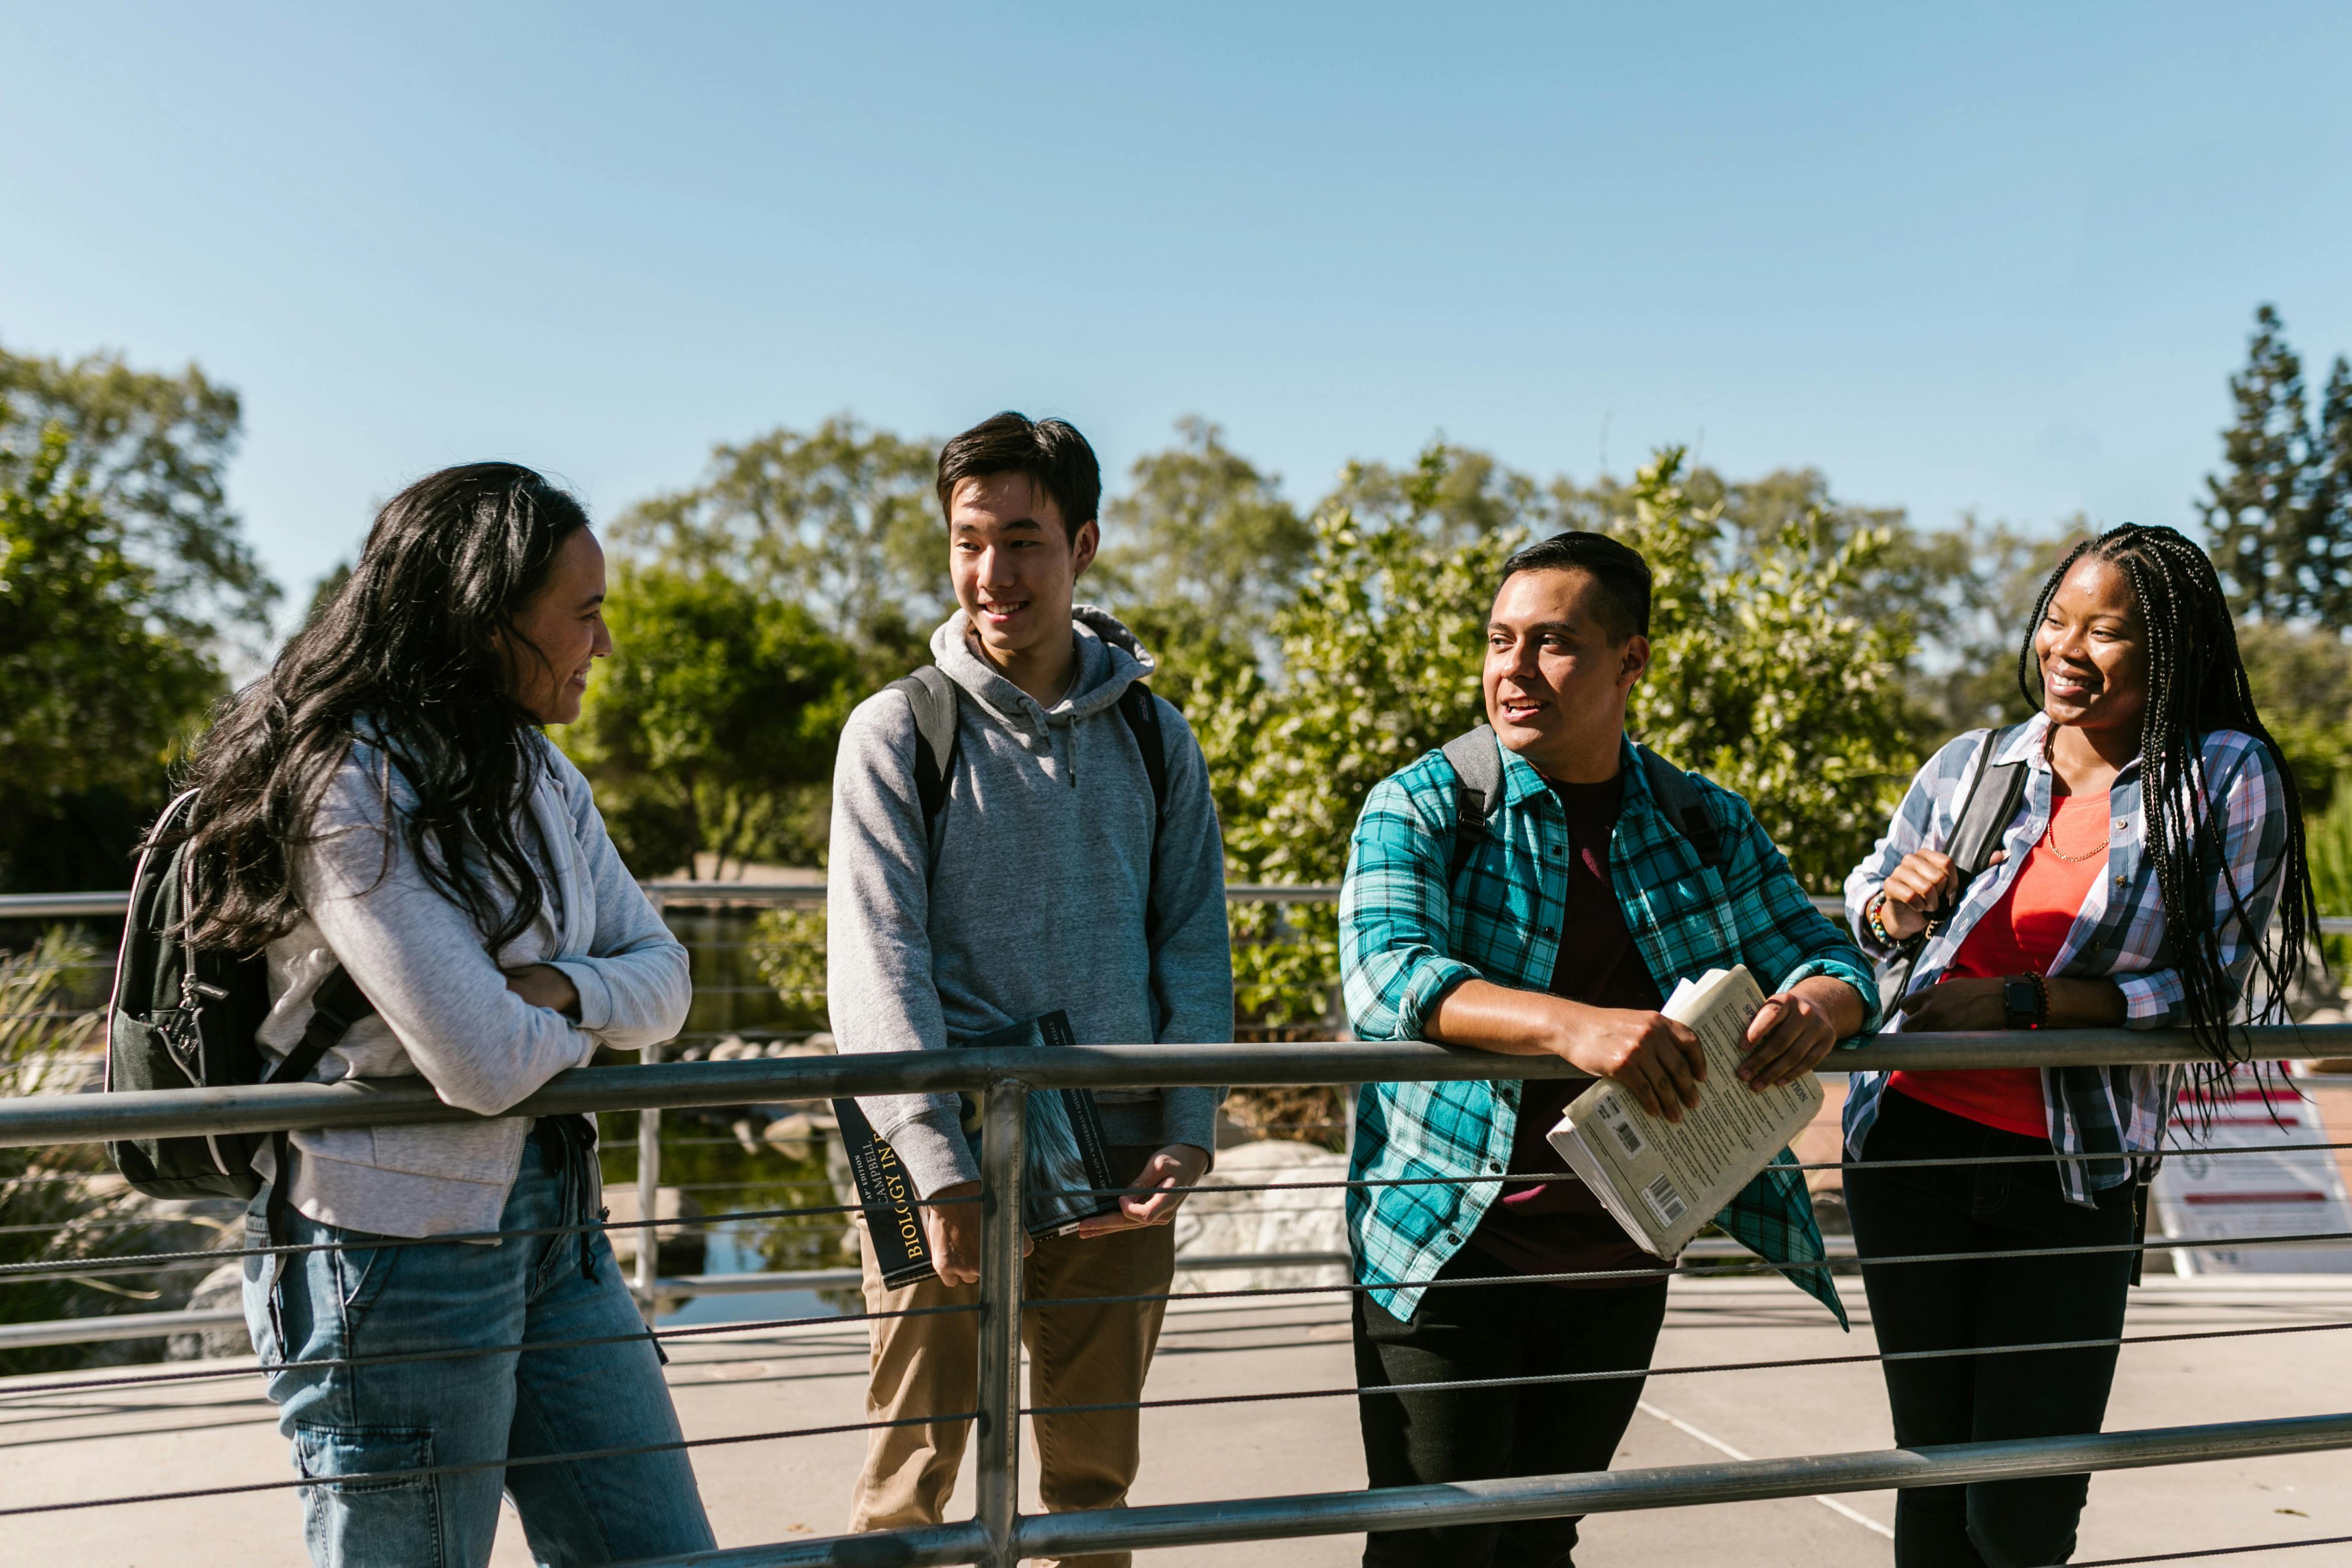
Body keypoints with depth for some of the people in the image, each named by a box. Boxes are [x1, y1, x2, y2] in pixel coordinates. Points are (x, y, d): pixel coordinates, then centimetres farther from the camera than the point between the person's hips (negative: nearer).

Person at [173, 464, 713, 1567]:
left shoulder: (537, 774, 7)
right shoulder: (353, 793, -19)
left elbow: (662, 978, 7)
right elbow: (484, 1065, -25)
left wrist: (551, 987, -14)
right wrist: (587, 1010, -4)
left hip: (551, 1225, 8)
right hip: (400, 1254, -8)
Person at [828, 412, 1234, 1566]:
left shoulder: (1154, 737, 8)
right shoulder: (897, 732, -2)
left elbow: (1194, 945, 7)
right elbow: (877, 962, -10)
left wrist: (1188, 1134, -5)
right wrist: (939, 1166, -19)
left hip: (1119, 1164, 3)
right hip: (953, 1158, -3)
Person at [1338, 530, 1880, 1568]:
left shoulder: (1708, 825, 5)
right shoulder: (1423, 808, -8)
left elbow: (1828, 957, 5)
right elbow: (1383, 977, -23)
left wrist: (1815, 1008, -21)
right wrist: (1573, 1025, -40)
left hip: (1617, 1265, 4)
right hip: (1450, 1248, -4)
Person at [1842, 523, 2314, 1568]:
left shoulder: (2229, 779, -4)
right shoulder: (1970, 767, 4)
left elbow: (2208, 989, -9)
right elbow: (1866, 901, 18)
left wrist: (2023, 1003, -18)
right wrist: (1897, 911, -6)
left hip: (2071, 1176, -2)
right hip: (1912, 1146, 2)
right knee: (1936, 1480, 11)